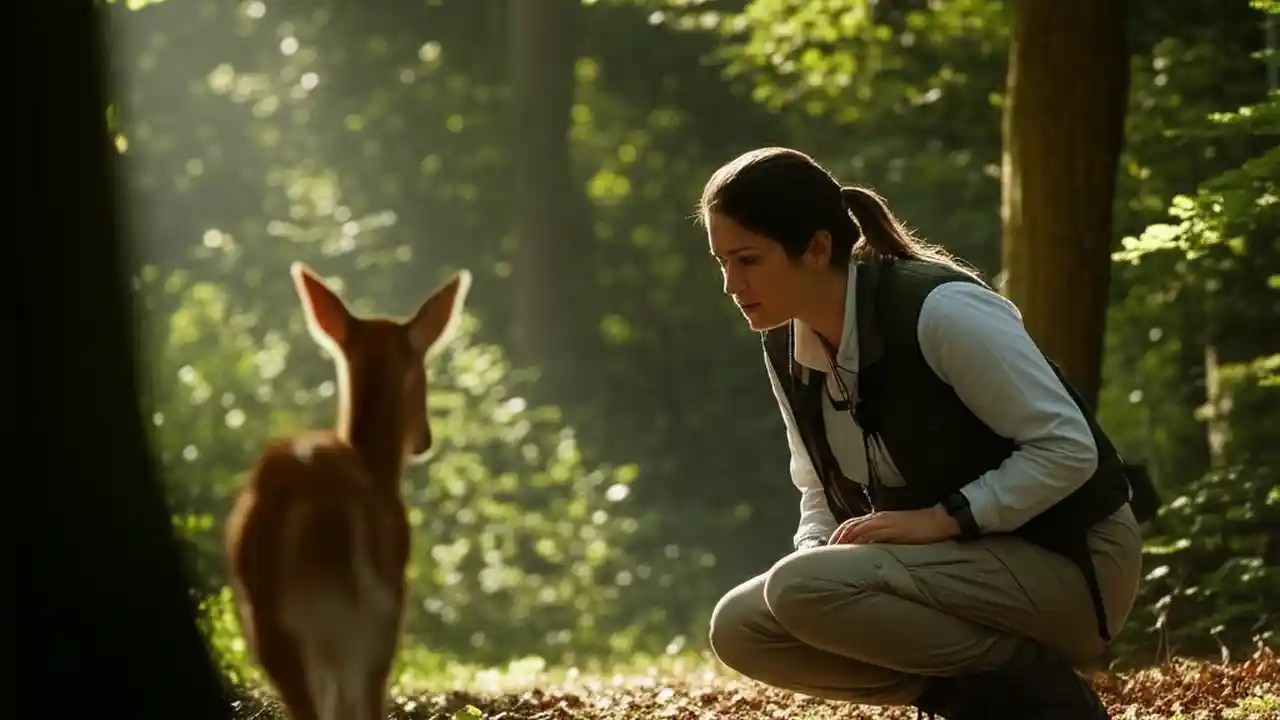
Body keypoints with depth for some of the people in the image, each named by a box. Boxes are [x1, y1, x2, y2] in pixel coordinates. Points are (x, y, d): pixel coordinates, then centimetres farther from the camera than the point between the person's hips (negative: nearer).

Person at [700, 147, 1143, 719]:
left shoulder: (939, 309, -22)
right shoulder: (785, 350, 2)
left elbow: (1068, 448, -20)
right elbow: (822, 497, 13)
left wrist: (942, 519, -24)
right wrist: (814, 553, -10)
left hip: (1069, 565, -8)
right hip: (962, 566, 8)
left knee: (804, 591, -27)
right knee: (740, 628, -4)